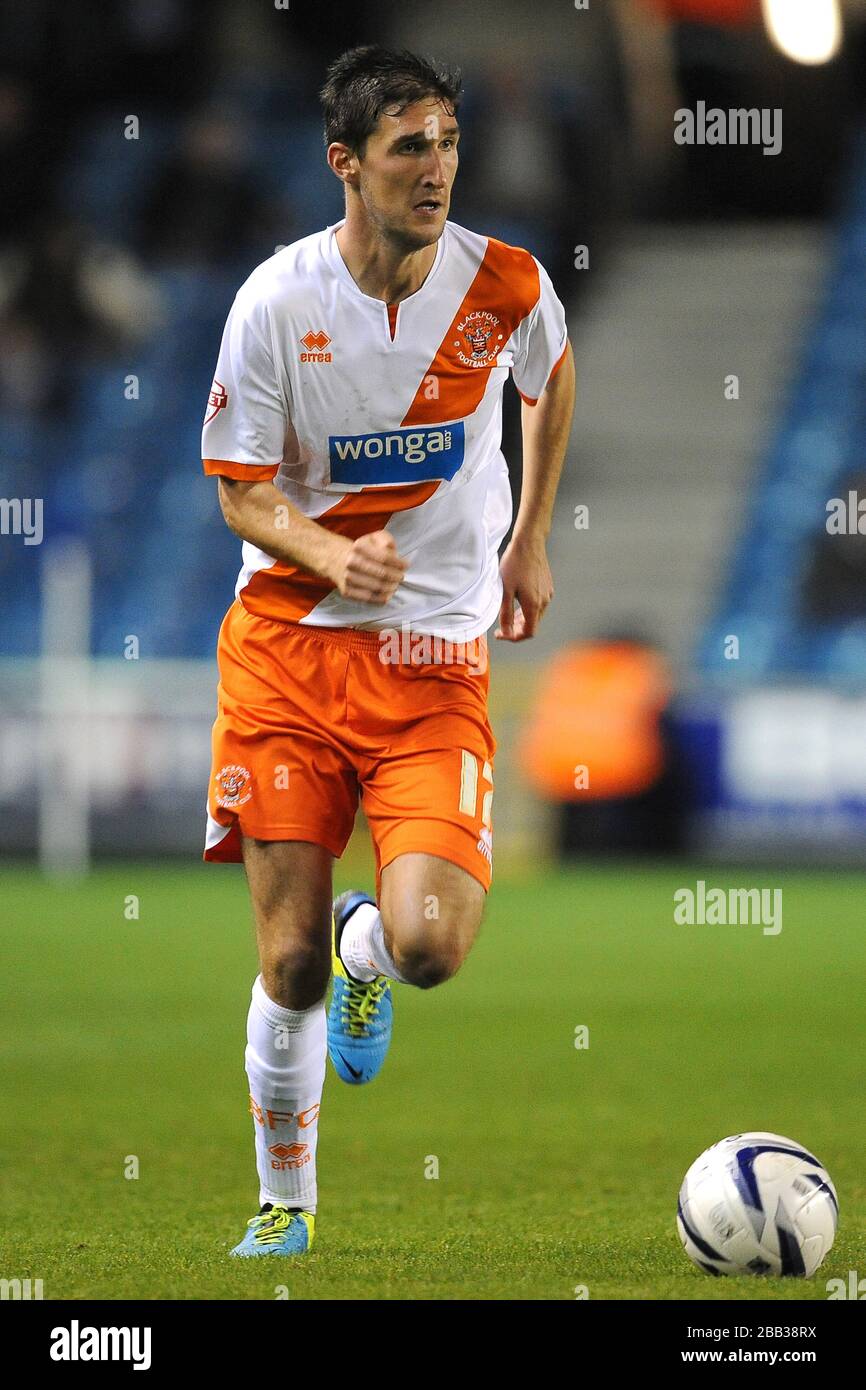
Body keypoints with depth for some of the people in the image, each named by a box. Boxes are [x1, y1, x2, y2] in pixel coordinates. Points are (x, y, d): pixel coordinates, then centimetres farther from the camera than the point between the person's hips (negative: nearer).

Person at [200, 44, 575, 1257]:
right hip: (289, 643, 0)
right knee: (290, 964, 0)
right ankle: (284, 1204, 22)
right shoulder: (277, 301, -9)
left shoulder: (507, 285, -5)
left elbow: (552, 379, 20)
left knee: (431, 947, -18)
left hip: (437, 657, 0)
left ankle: (369, 945, 21)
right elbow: (243, 495, -3)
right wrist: (329, 555, -23)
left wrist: (530, 542, 20)